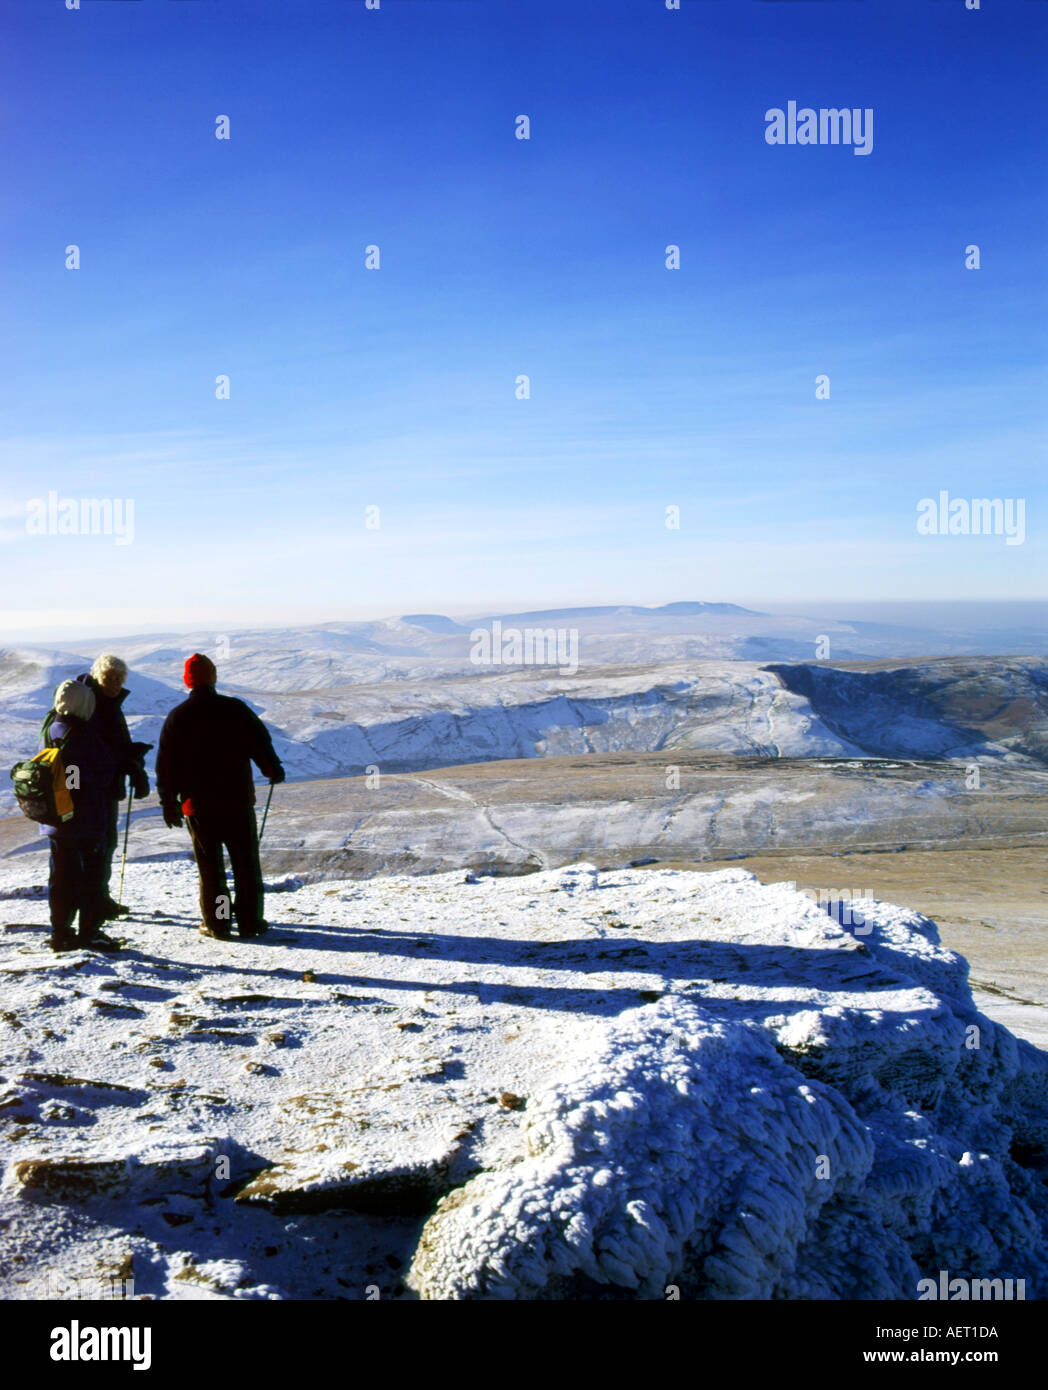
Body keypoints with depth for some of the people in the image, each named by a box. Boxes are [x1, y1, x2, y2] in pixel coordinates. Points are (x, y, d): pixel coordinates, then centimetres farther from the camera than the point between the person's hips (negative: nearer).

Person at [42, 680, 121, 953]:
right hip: (86, 818, -7)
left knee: (61, 875, 13)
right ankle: (89, 931, 7)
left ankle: (60, 932, 19)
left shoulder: (52, 729, 4)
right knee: (92, 874, 4)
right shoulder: (83, 732, -17)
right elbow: (104, 769, -14)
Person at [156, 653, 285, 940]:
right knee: (246, 862, 8)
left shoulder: (177, 717, -1)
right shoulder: (236, 709, -3)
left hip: (198, 804, 0)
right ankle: (249, 920, 11)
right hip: (238, 799, 0)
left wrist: (169, 803, 10)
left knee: (209, 865, 8)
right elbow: (261, 742, 2)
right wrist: (273, 770, 19)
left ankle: (216, 923, 9)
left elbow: (166, 764, 2)